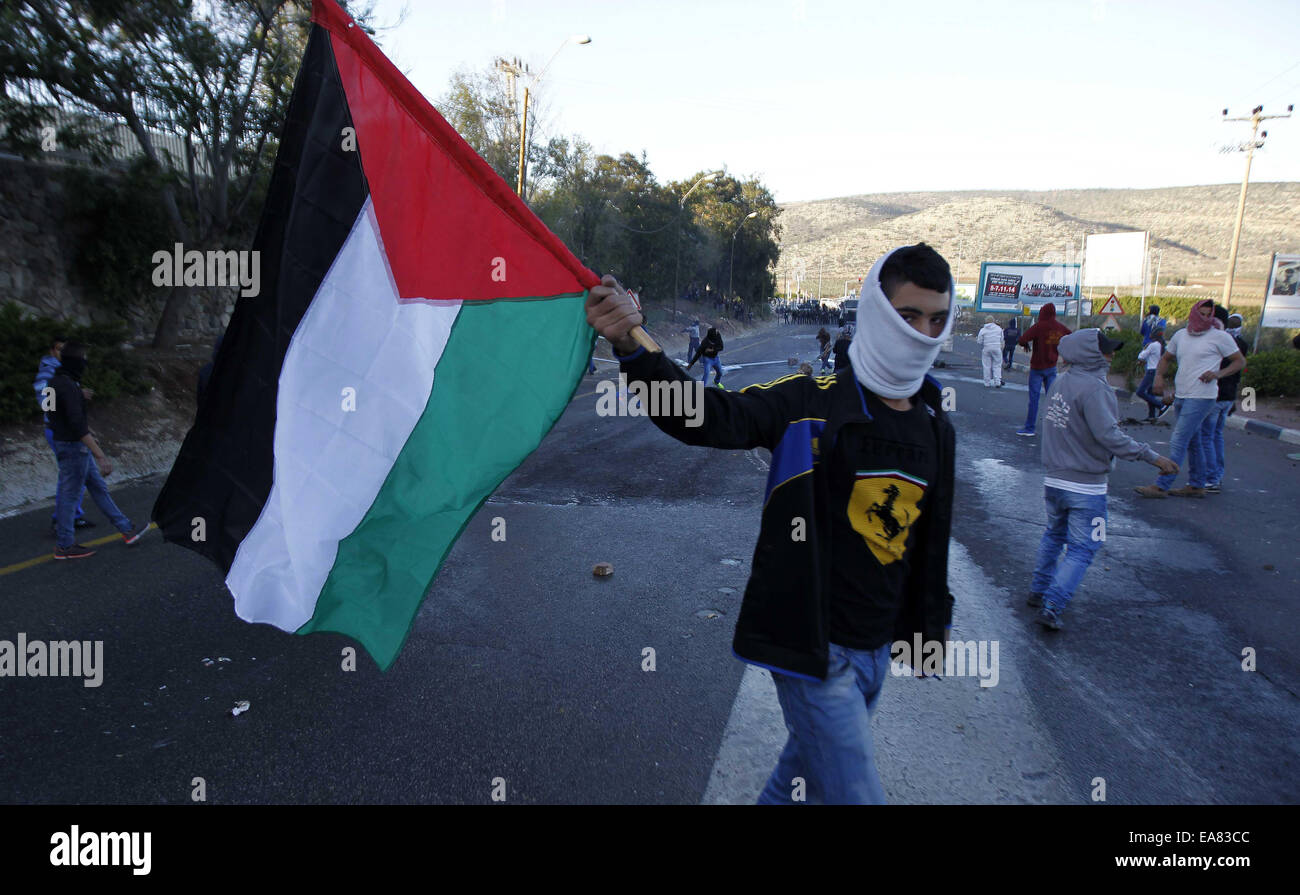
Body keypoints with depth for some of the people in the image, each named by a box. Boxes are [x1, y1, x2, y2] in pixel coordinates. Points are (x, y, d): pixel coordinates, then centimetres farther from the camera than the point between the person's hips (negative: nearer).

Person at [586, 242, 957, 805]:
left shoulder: (936, 430, 5)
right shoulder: (810, 405, -15)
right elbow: (708, 416, -30)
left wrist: (936, 621, 24)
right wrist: (632, 350, -47)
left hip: (877, 647, 7)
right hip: (815, 647, -7)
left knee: (811, 769, 24)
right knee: (854, 791, 0)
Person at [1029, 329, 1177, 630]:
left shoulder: (1060, 383, 5)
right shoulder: (1093, 387, -20)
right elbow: (1108, 434, -25)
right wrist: (1151, 456, -20)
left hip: (1053, 479, 8)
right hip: (1085, 486, -8)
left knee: (1054, 534, 25)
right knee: (1082, 548, 3)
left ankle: (1038, 590, 35)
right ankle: (1052, 607, -1)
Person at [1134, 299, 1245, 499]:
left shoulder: (1220, 337, -5)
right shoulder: (1181, 335, 12)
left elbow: (1240, 361, 1)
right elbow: (1166, 358, 22)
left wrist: (1219, 373, -16)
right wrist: (1159, 374, 3)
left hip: (1201, 398, -7)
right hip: (1181, 396, 7)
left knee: (1178, 442, -11)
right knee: (1192, 443, 15)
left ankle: (1161, 486, -11)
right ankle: (1197, 485, 25)